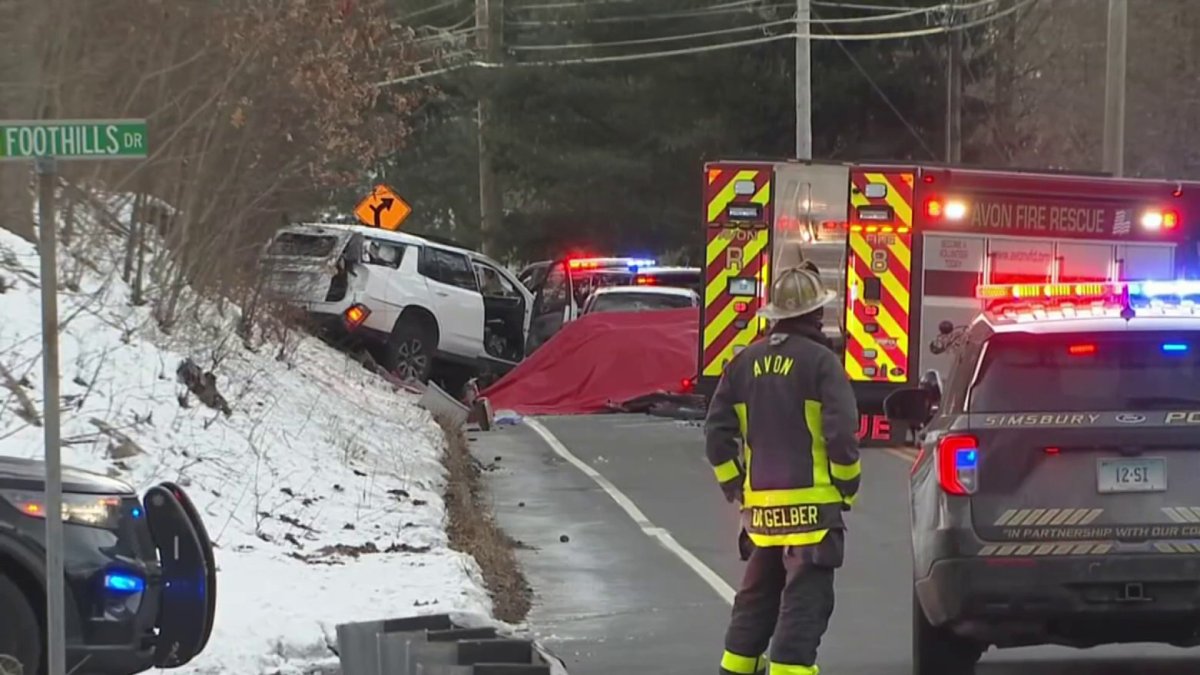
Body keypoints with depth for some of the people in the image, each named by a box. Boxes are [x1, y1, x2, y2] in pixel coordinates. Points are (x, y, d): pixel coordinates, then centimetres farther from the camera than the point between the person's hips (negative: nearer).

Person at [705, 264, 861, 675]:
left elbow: (717, 430, 9)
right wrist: (847, 484, -4)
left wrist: (734, 485, 16)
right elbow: (841, 431, -16)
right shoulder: (819, 361, -9)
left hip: (761, 505, 6)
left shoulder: (745, 362, 9)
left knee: (757, 595, 19)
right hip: (811, 503, -6)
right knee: (805, 600, -6)